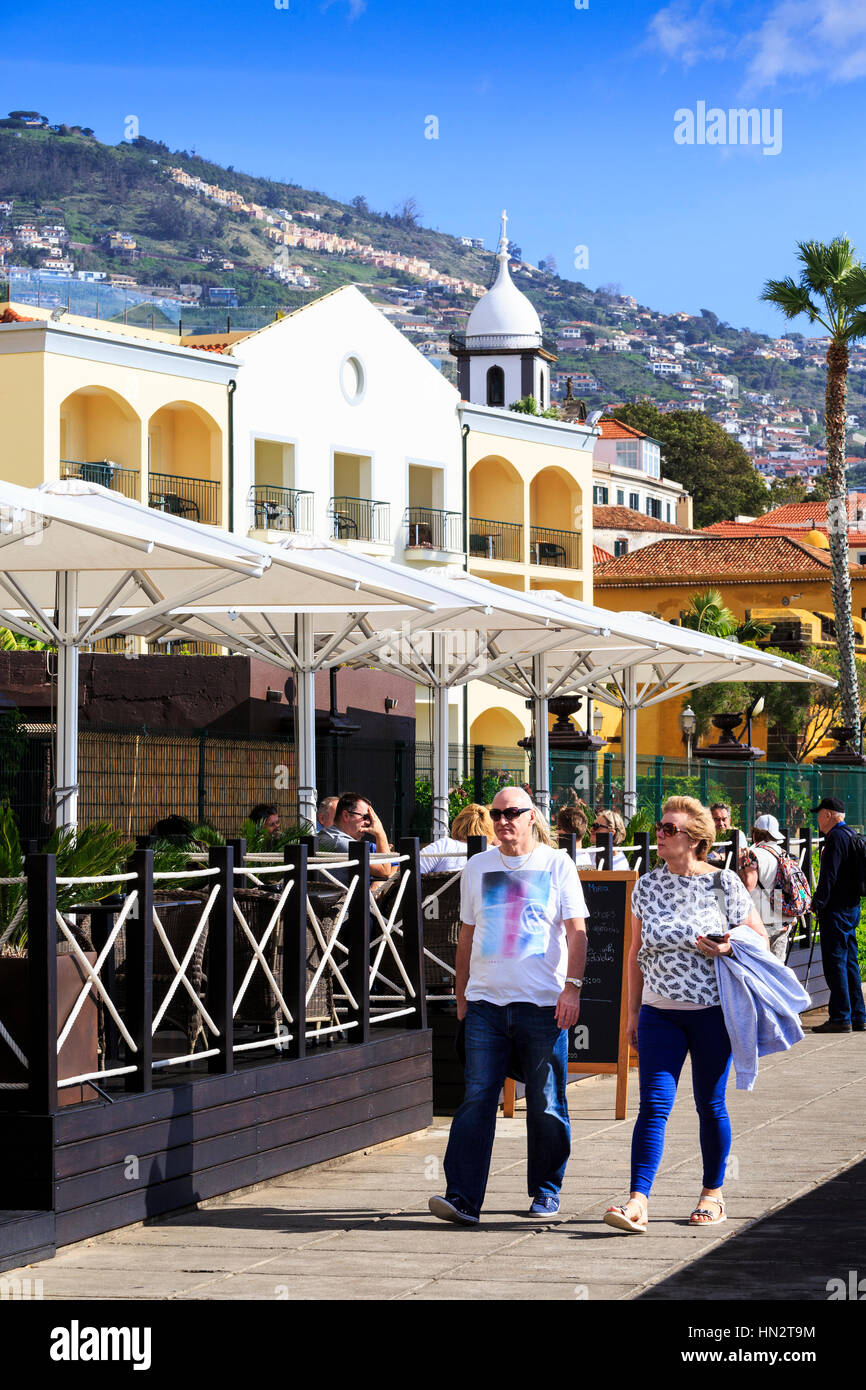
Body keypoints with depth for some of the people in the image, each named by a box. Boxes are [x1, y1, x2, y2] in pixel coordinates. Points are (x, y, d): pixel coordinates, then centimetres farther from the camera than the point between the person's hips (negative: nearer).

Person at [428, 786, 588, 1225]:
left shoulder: (557, 865, 4)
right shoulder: (477, 867, 13)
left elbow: (576, 931, 0)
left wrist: (572, 987, -11)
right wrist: (461, 995, 17)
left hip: (543, 1004, -2)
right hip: (486, 1003, 2)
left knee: (547, 1105, 3)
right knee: (477, 1099, -8)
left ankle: (546, 1191, 18)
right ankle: (462, 1198, -14)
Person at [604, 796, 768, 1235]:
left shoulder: (724, 884, -4)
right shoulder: (647, 885, 6)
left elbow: (760, 938, 4)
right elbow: (637, 952, 13)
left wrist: (728, 949, -16)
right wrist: (633, 1011, 11)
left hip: (713, 1011, -2)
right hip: (660, 1012, 2)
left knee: (711, 1104, 6)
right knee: (653, 1104, -7)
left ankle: (712, 1193, 22)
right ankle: (637, 1202, -13)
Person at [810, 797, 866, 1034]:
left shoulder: (836, 837, -13)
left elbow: (829, 874, -19)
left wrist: (818, 902, -15)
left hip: (836, 909, -10)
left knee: (835, 963, -8)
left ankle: (841, 1018, -9)